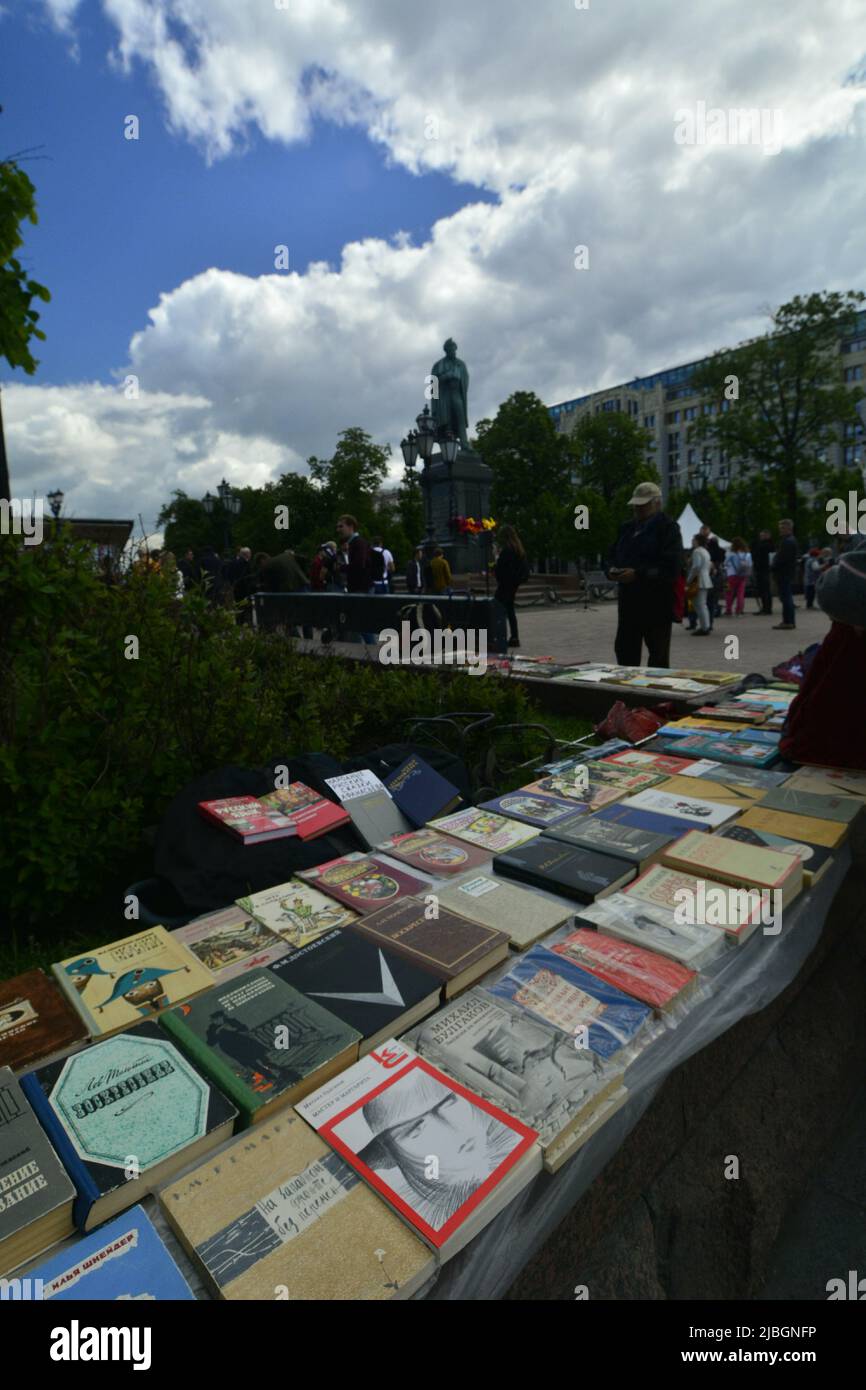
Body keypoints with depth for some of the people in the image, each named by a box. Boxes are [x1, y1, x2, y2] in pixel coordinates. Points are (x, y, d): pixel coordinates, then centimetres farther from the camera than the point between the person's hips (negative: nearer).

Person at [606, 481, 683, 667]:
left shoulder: (668, 528, -6)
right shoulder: (627, 529, 15)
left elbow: (671, 567, -16)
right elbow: (612, 555, 19)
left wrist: (638, 574, -24)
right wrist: (612, 569, -4)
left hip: (656, 604, -6)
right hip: (628, 602, 7)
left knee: (658, 658, 3)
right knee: (624, 652, 11)